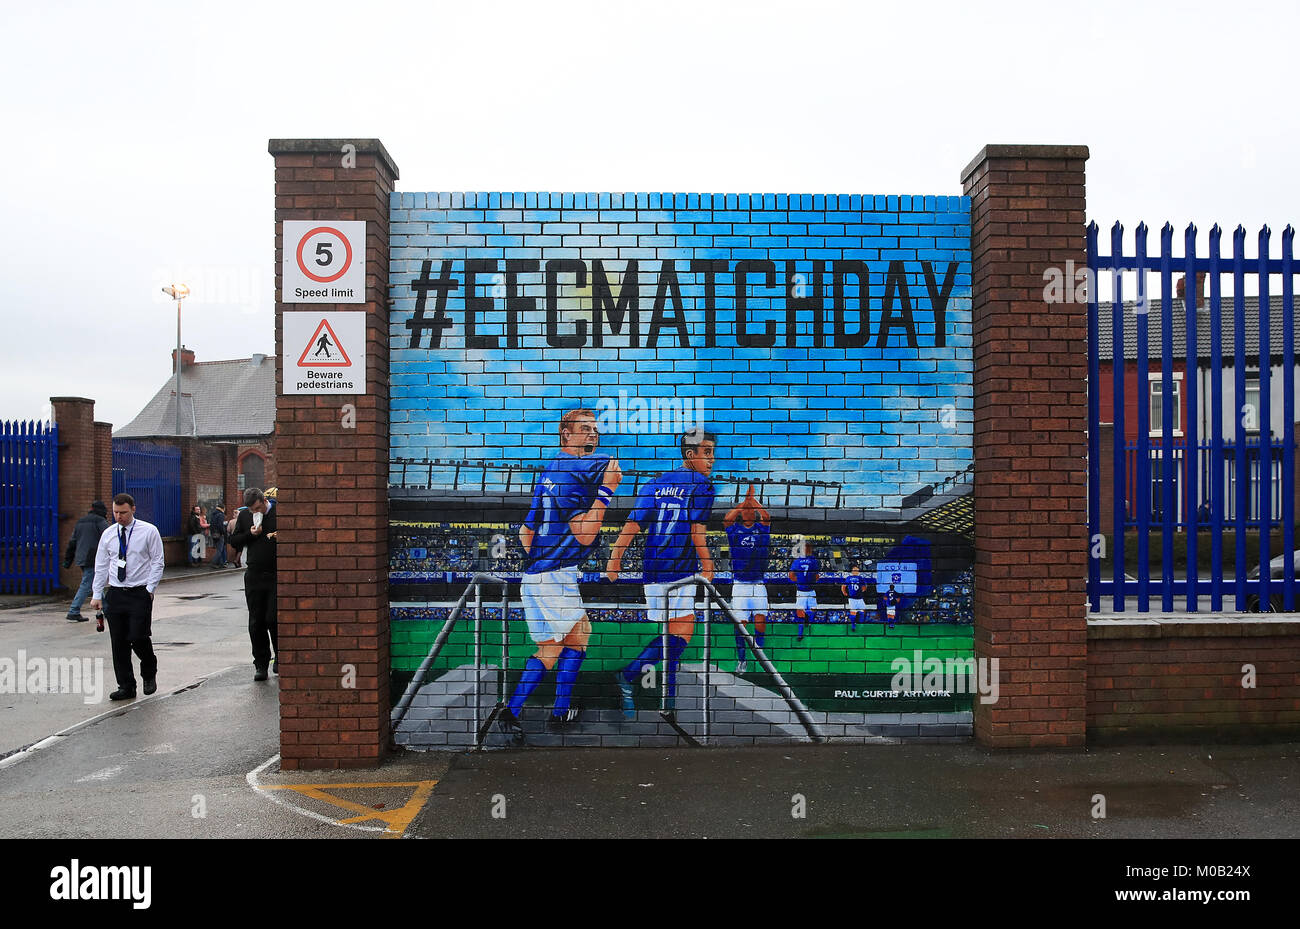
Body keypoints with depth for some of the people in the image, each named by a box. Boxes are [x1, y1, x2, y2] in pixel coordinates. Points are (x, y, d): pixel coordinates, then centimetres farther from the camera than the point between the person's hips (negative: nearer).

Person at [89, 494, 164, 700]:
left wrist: (150, 589, -10)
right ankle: (126, 687, 12)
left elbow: (157, 562, -1)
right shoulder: (108, 534, 9)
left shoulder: (149, 531, -2)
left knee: (139, 638, -10)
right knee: (118, 643, 3)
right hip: (115, 594, 4)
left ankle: (149, 674, 18)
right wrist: (97, 595, 7)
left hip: (140, 593, -4)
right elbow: (101, 566, 12)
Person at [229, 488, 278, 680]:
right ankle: (260, 664, 15)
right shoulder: (244, 515, 9)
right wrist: (250, 534, -5)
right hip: (254, 576, 4)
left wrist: (278, 537, -18)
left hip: (276, 576, -4)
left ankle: (280, 657, 16)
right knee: (256, 623, 6)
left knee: (273, 619, -6)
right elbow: (233, 541, 13)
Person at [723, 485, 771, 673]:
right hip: (739, 584, -1)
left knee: (760, 618, -10)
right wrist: (745, 501, -15)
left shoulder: (761, 529, 7)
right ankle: (741, 660, 9)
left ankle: (759, 647, 14)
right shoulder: (734, 530, 5)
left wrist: (753, 499, -13)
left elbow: (767, 517, -13)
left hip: (758, 583, 1)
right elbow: (726, 519, -15)